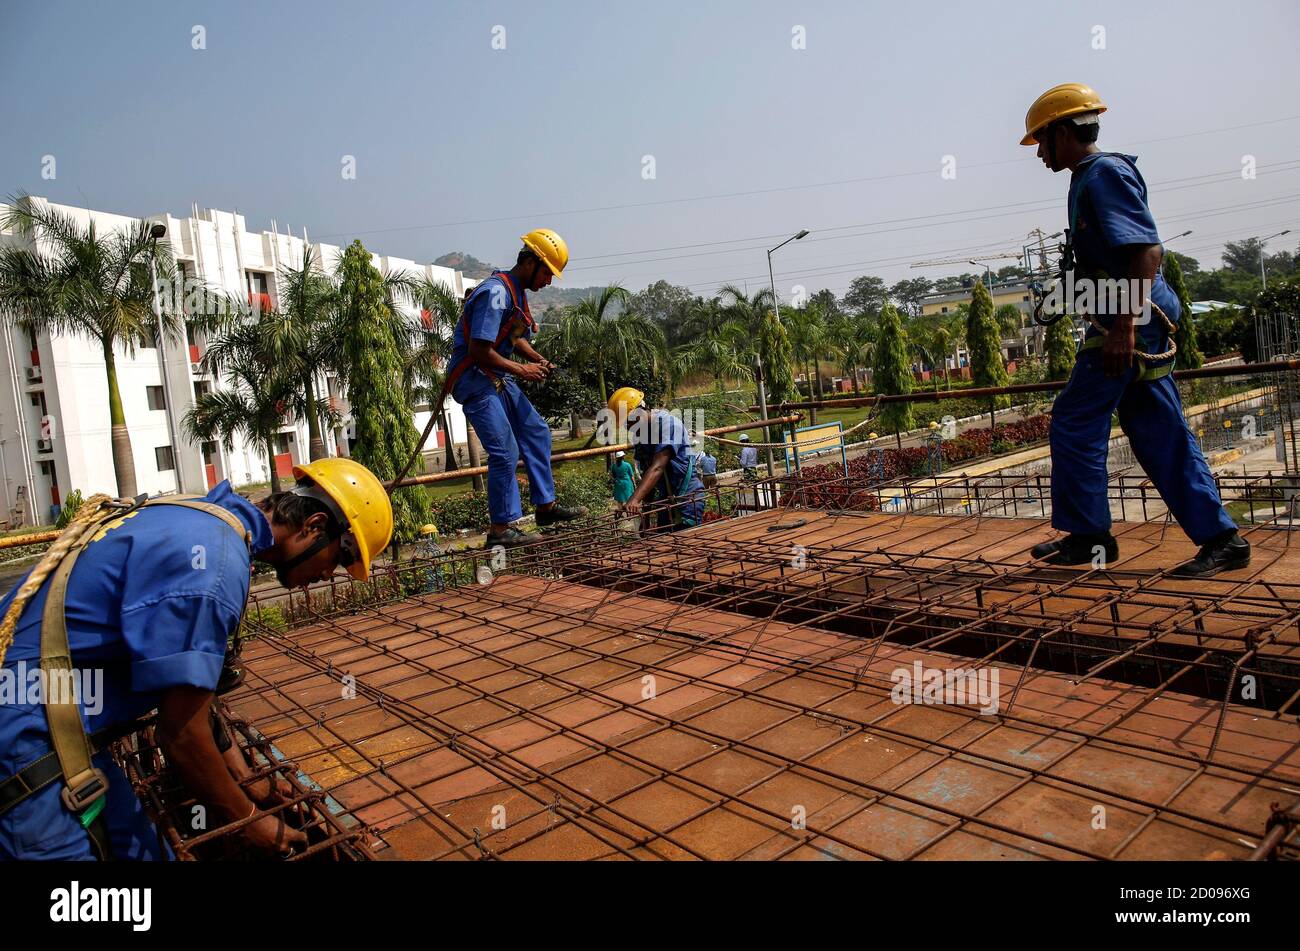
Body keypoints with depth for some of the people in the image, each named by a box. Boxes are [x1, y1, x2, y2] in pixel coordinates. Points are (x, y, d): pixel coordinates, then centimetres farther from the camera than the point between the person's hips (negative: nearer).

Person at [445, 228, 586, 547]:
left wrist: (538, 360, 5)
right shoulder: (496, 292, -21)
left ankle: (546, 505, 24)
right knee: (505, 452, -12)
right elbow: (479, 349, -25)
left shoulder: (518, 293, 11)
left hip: (498, 378, 10)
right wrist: (521, 370, -16)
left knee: (537, 432, 13)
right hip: (474, 380, -10)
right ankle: (499, 529, 0)